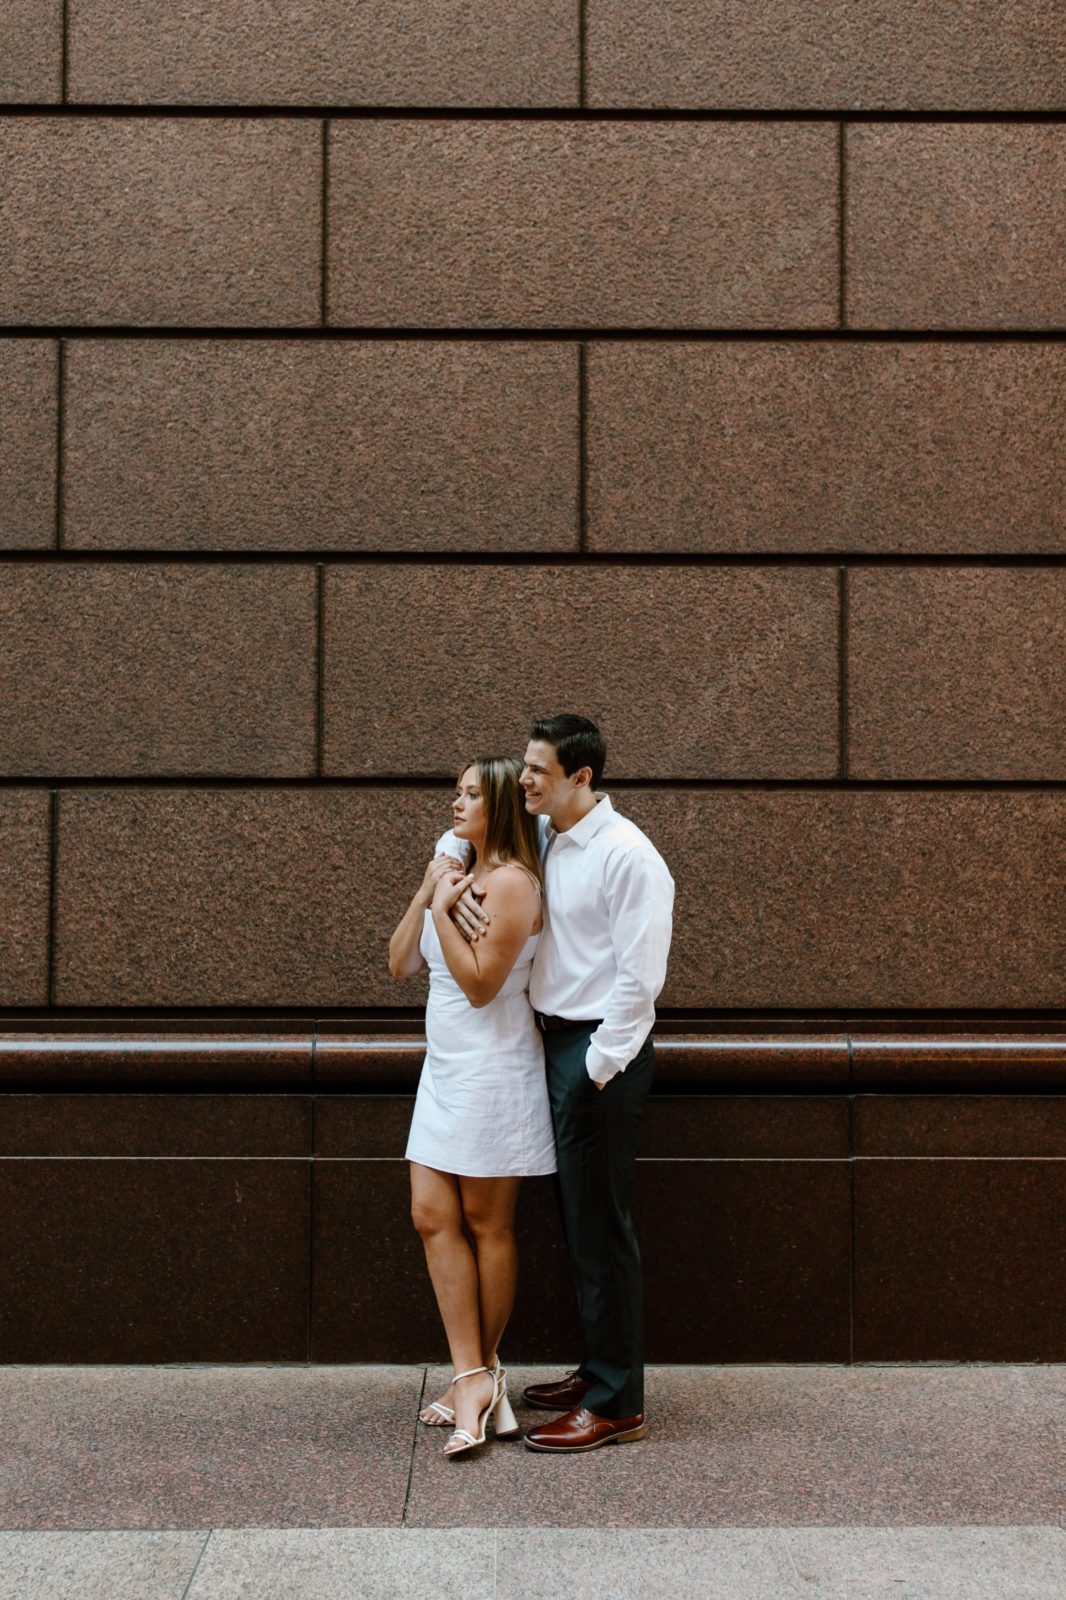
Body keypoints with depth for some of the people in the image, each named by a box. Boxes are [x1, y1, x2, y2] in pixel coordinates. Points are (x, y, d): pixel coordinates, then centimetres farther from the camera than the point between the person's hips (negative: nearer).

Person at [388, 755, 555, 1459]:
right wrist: (427, 891, -1)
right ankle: (474, 1378, 7)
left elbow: (480, 983, -18)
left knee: (487, 1223, 4)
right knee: (434, 1215, 3)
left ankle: (482, 1371, 18)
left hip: (492, 1070, -9)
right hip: (446, 1067, 9)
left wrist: (443, 909, -14)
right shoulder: (460, 874, 13)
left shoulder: (512, 882, -13)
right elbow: (401, 963, 9)